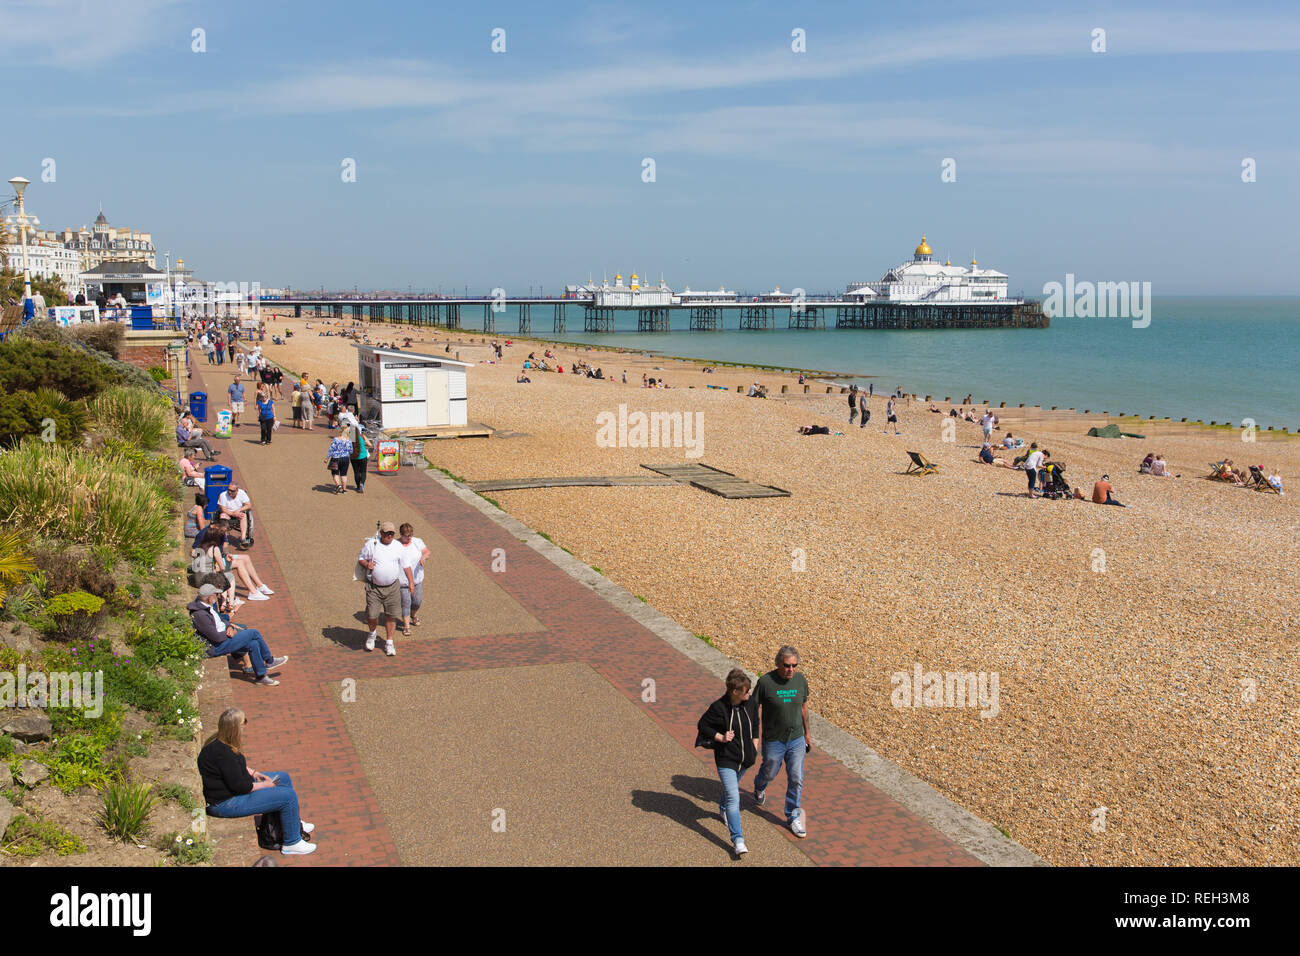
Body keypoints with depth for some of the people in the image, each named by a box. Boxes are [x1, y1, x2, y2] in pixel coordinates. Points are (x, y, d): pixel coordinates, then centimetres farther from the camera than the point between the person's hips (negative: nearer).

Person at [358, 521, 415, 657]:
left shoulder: (399, 547, 3)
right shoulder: (371, 544, -4)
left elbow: (406, 565, 11)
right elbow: (361, 558, 6)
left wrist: (411, 581, 6)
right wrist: (366, 564, -16)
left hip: (392, 587, 2)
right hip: (374, 587, -2)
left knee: (391, 615, 4)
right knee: (371, 615, -4)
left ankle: (389, 642, 20)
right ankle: (373, 633, 29)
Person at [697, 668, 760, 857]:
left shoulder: (750, 704, -7)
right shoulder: (718, 708, -22)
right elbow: (702, 725, -10)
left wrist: (755, 748, 10)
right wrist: (720, 737, -22)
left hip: (745, 758, 6)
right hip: (726, 759, -5)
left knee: (732, 786, 28)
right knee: (733, 798, -11)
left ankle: (723, 809, 60)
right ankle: (738, 840, -8)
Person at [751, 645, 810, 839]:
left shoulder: (801, 680, -6)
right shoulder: (766, 681, -20)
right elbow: (755, 708, -10)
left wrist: (807, 733, 16)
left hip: (796, 739, 3)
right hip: (773, 741, -3)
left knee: (796, 780, 5)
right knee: (770, 773, 19)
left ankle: (793, 817, 23)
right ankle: (759, 788, 54)